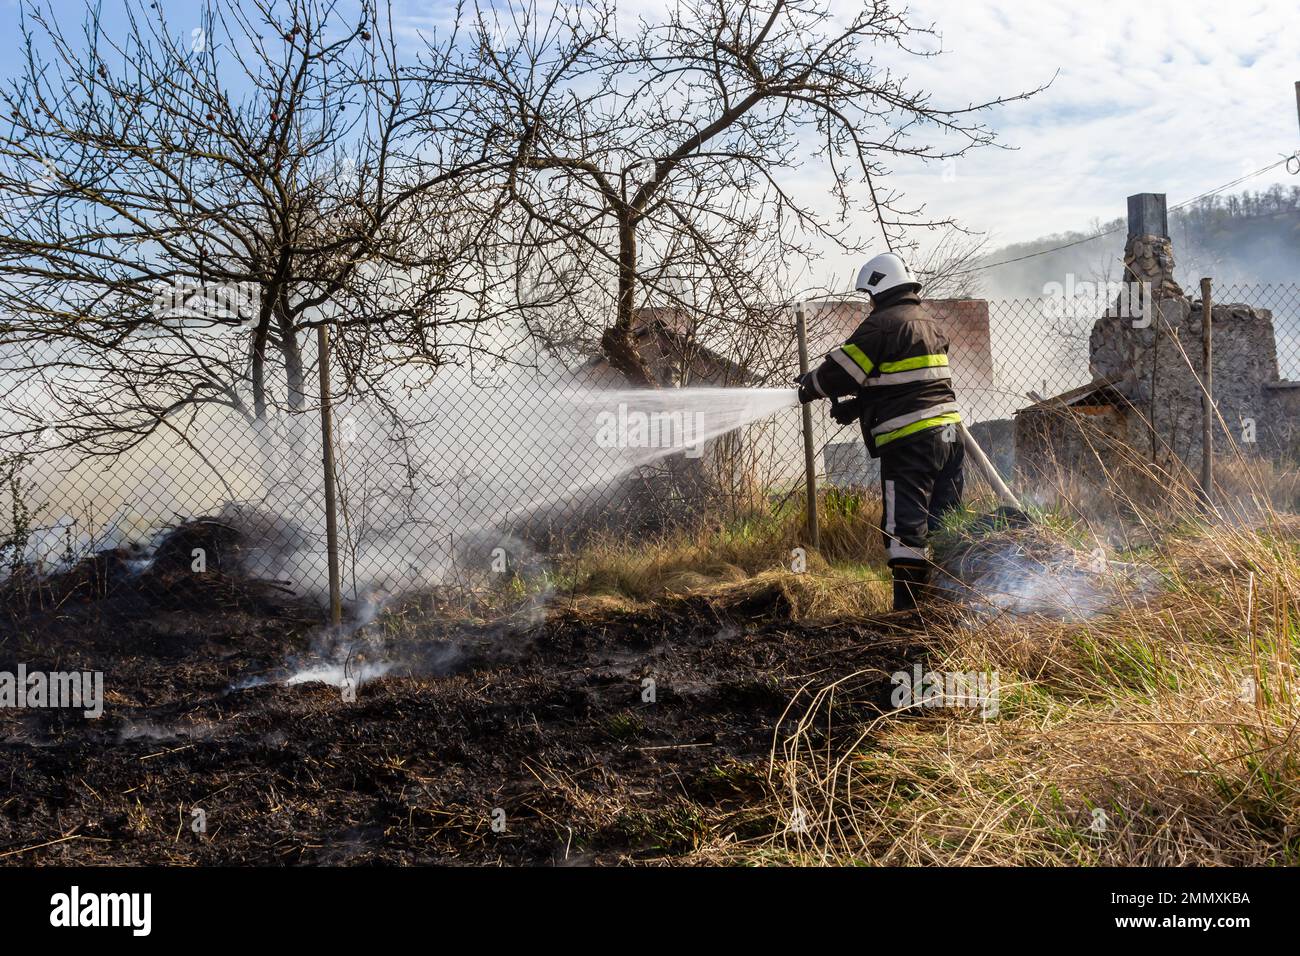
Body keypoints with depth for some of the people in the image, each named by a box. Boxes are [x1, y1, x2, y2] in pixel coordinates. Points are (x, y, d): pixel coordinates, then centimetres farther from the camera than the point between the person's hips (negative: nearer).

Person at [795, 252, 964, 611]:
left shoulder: (882, 324, -10)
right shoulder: (929, 323, 19)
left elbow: (841, 369, -7)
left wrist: (811, 386, 13)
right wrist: (854, 406, 18)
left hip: (909, 439, -9)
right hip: (948, 430, 9)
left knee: (905, 527, -5)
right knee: (943, 523, 14)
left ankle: (908, 608, -5)